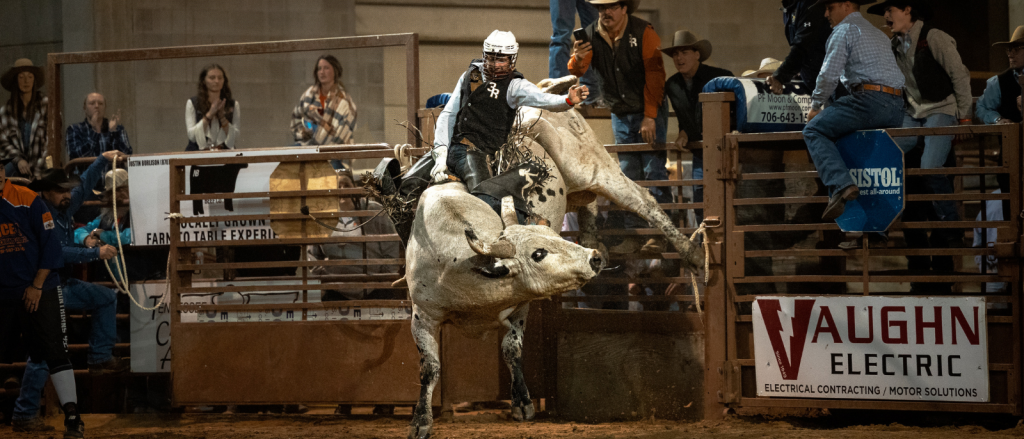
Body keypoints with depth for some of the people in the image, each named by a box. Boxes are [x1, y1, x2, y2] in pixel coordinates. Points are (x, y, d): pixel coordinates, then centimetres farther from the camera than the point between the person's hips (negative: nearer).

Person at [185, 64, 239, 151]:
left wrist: (222, 116, -9)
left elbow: (235, 137, 2)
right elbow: (192, 136, -4)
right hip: (199, 153, -1)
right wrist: (209, 114, -11)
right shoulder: (192, 104, 6)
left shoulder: (233, 105, 9)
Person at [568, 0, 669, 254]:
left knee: (654, 170, -8)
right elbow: (577, 71, -11)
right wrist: (578, 59, -36)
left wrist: (650, 117, -18)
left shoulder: (643, 33, -14)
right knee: (628, 174, 4)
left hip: (650, 111, -4)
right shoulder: (590, 36, -4)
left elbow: (655, 76, -14)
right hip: (620, 115, 4)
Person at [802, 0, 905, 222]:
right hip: (896, 109, 9)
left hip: (870, 98, -9)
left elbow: (829, 74, -6)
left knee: (814, 130, -7)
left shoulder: (845, 29, 3)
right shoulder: (878, 34, 31)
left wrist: (815, 107, 7)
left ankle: (841, 185, -30)